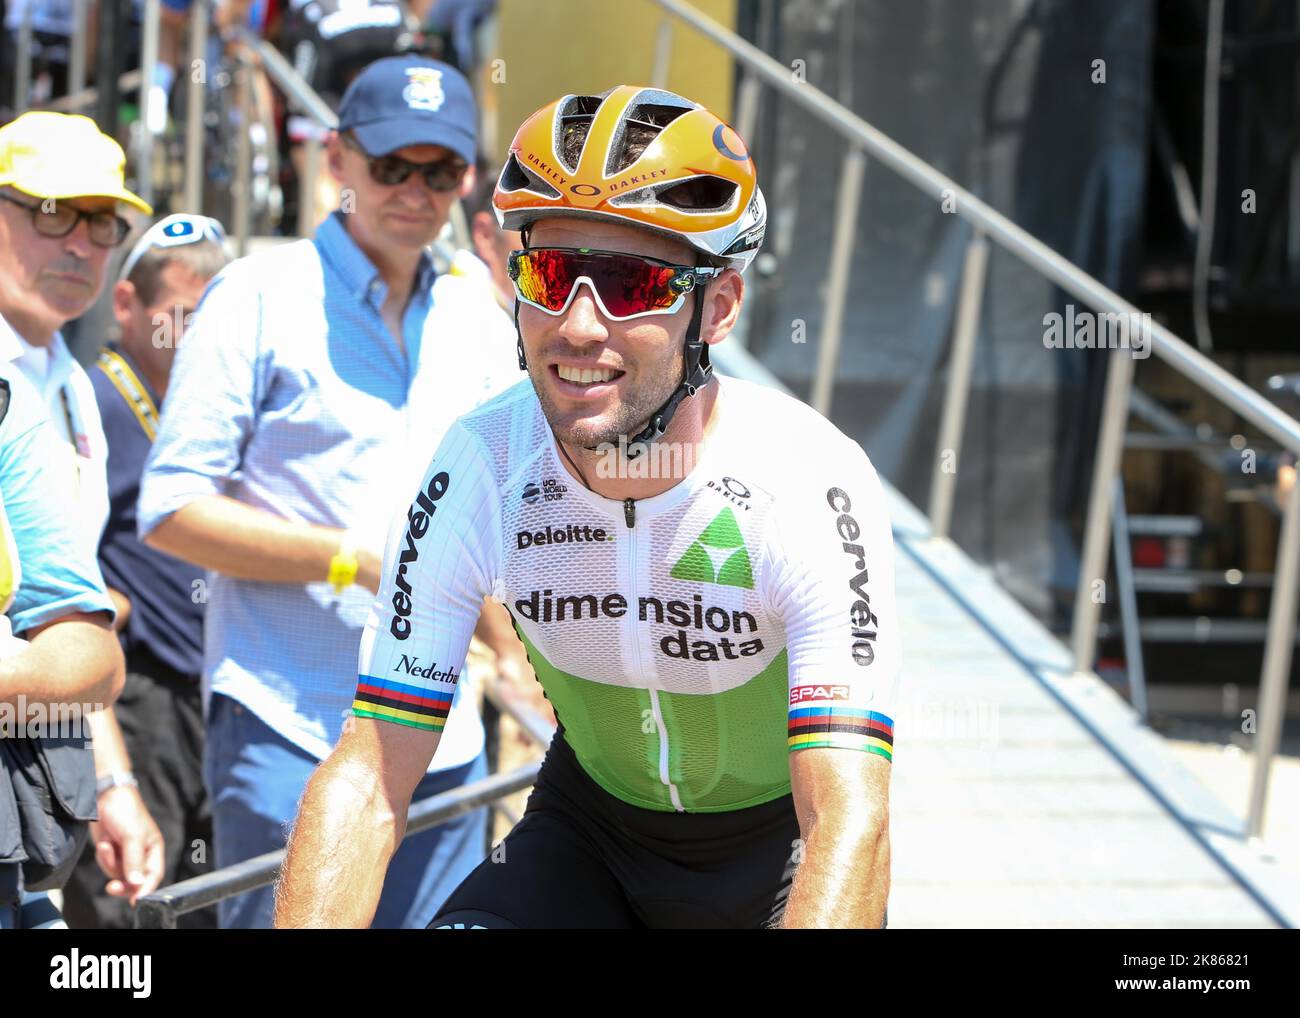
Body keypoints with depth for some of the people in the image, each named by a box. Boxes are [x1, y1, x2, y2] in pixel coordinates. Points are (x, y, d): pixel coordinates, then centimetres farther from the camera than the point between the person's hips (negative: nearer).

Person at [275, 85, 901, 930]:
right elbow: (367, 783, -23)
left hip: (778, 844, -1)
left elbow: (850, 821, -38)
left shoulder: (811, 484, -29)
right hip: (590, 837, 2)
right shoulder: (477, 472, -22)